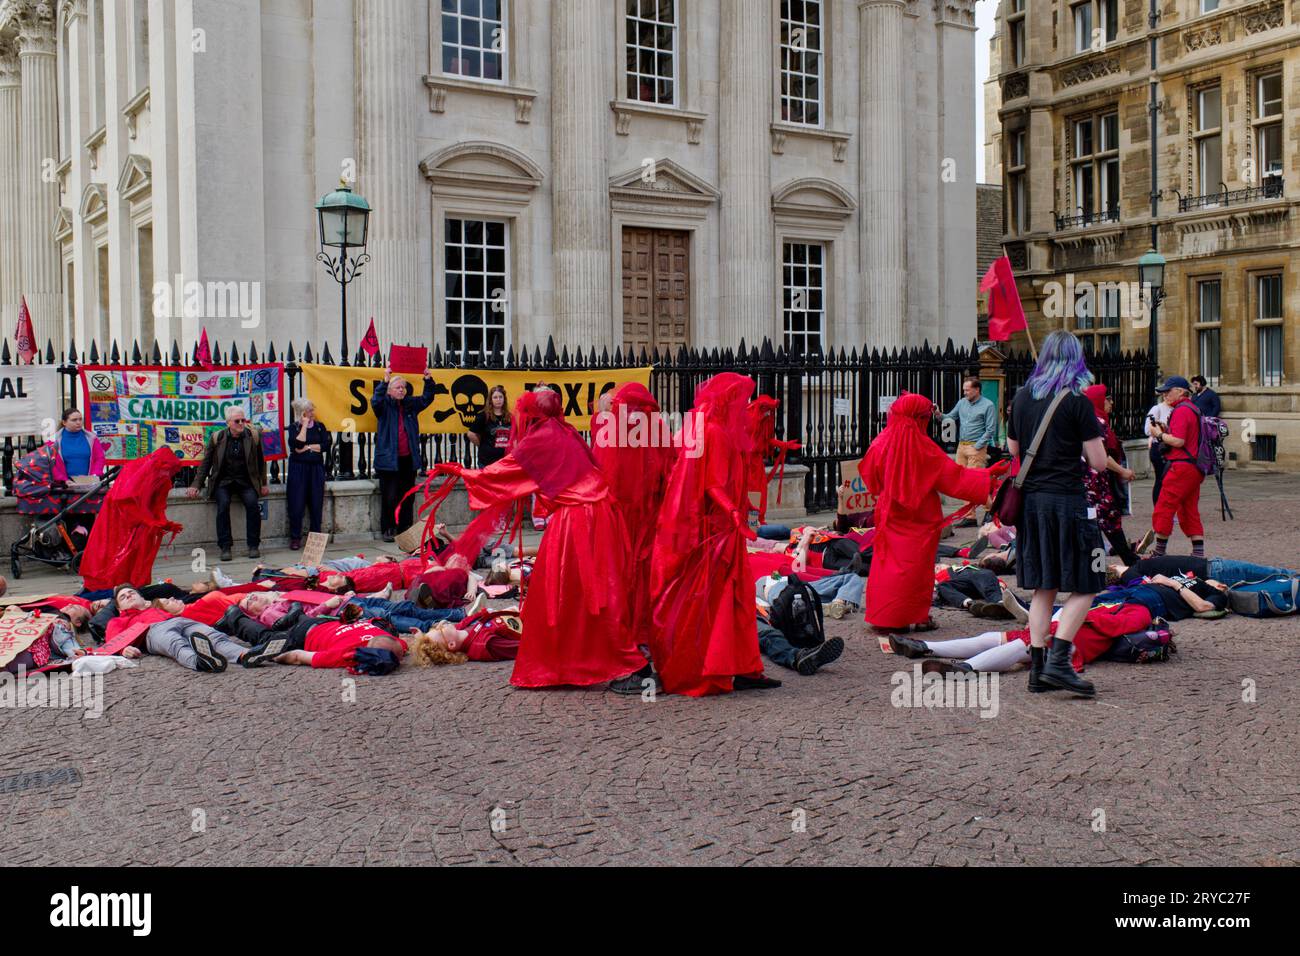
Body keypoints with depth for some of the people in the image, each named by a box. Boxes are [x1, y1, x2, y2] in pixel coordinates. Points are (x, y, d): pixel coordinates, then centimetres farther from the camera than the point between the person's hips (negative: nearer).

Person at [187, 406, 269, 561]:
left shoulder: (253, 436, 2)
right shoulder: (216, 437, 0)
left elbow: (260, 461, 12)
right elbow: (206, 462, 7)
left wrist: (264, 484, 10)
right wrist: (196, 485, 2)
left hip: (246, 481, 0)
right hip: (223, 481, 0)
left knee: (252, 503, -26)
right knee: (223, 504, -27)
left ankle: (253, 546, -16)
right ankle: (225, 547, -22)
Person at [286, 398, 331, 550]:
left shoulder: (320, 426, 11)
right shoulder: (294, 427, 3)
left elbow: (326, 446, -2)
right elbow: (297, 445, -15)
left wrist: (307, 447, -8)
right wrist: (305, 425, -9)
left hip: (316, 469, 2)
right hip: (298, 469, -2)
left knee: (316, 504, 1)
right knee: (297, 505, -5)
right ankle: (295, 538, 2)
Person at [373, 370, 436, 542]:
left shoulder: (410, 404, 12)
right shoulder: (385, 405, -1)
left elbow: (427, 398, 14)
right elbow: (375, 401, -21)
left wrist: (428, 379, -1)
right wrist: (385, 381, -31)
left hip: (408, 459, 5)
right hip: (389, 460, -5)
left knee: (407, 498, 9)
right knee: (389, 497, -3)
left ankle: (405, 530, 17)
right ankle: (387, 530, 6)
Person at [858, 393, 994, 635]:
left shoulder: (881, 444, -5)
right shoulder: (923, 447, -15)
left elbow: (869, 477, 9)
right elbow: (953, 476, -10)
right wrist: (987, 479, 0)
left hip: (889, 514, 4)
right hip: (919, 518, -4)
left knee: (887, 564, 10)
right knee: (915, 566, 3)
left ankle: (882, 617, 13)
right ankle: (915, 617, 7)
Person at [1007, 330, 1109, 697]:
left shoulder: (1021, 398, 7)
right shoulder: (1077, 401, -9)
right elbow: (1099, 462, -7)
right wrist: (1092, 436, 11)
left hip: (1031, 500, 6)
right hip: (1067, 501, -6)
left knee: (1043, 588, 12)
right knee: (1084, 587, 2)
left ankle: (1038, 668, 12)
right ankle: (1058, 661, -9)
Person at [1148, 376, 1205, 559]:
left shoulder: (1181, 410, -13)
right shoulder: (1193, 409, 18)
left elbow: (1178, 441, -21)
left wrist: (1160, 435, -7)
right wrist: (1166, 431, 11)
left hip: (1181, 467, -10)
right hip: (1194, 468, 10)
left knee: (1163, 510, -4)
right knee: (1190, 511, 12)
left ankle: (1159, 553, 0)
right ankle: (1198, 554, 10)